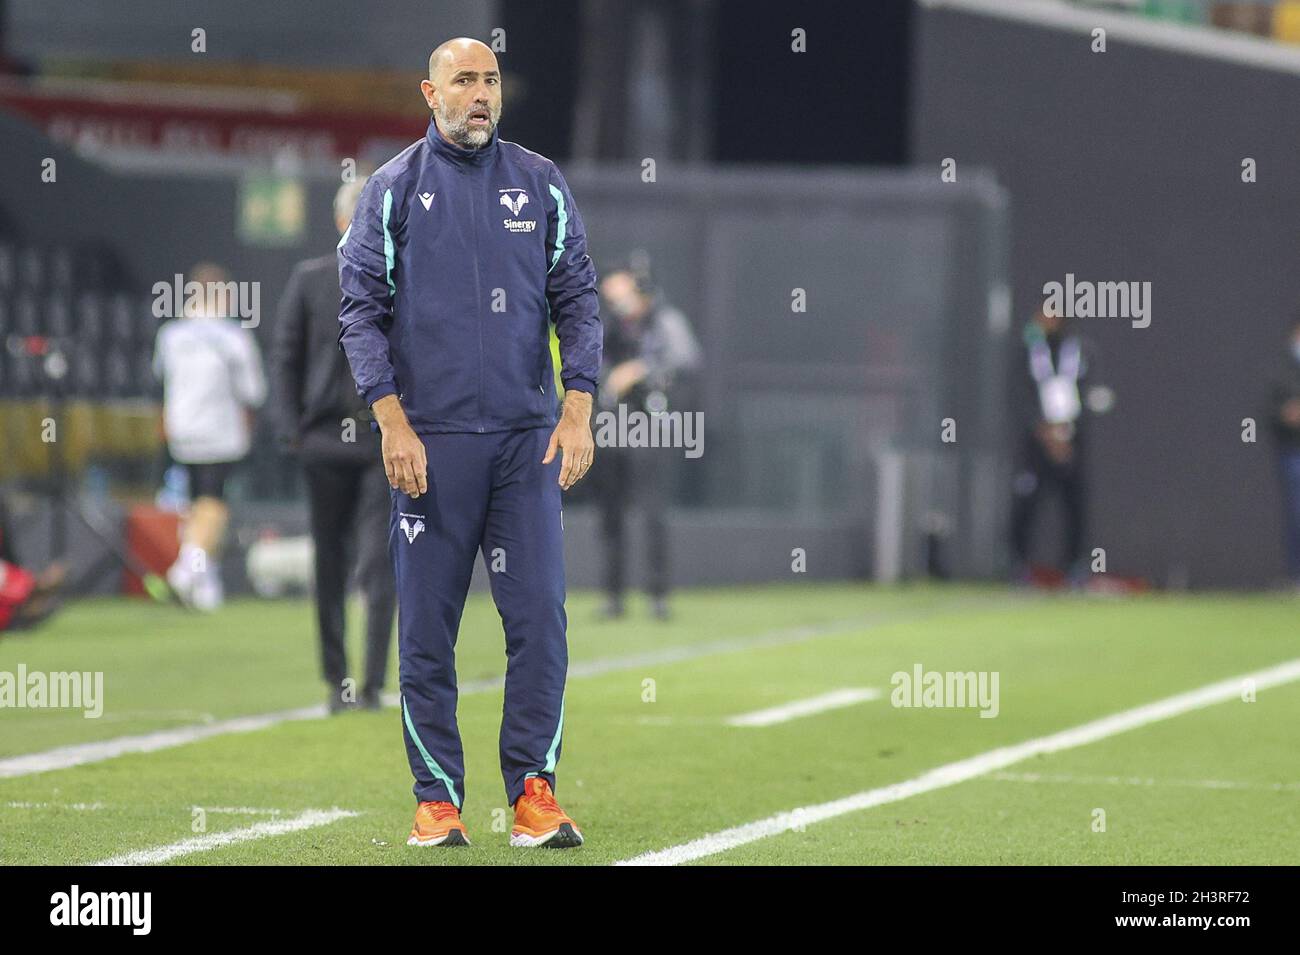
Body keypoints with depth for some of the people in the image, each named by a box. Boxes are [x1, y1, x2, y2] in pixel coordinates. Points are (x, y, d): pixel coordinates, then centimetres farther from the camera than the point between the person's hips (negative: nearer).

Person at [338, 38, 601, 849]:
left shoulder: (541, 184, 9)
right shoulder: (394, 189, 3)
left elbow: (577, 300, 9)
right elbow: (362, 310, 1)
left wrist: (578, 410, -2)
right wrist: (394, 423, -9)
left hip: (527, 440, 1)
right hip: (428, 442, -1)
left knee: (540, 614, -5)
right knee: (427, 627, 0)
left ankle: (534, 791, 0)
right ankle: (439, 797, 7)